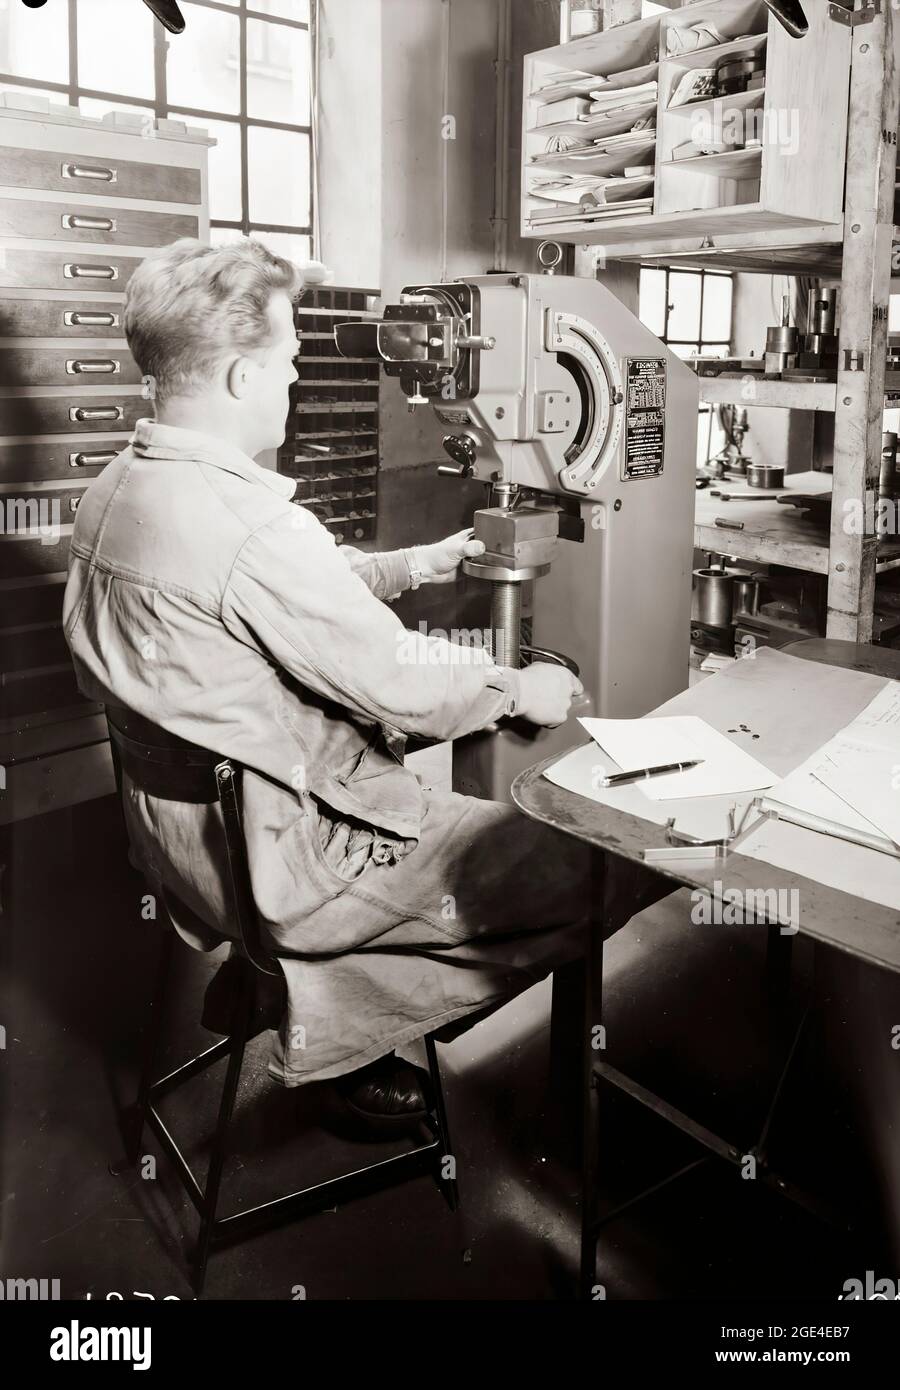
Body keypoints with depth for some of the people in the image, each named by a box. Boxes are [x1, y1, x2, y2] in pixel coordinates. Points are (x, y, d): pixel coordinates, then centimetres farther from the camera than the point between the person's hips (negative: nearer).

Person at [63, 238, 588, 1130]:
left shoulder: (116, 490, 2)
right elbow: (398, 681, -21)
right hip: (281, 860, -10)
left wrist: (408, 566, 14)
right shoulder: (248, 525, -29)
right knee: (570, 873, -1)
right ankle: (337, 1033, 12)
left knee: (459, 786, 27)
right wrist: (521, 690, -5)